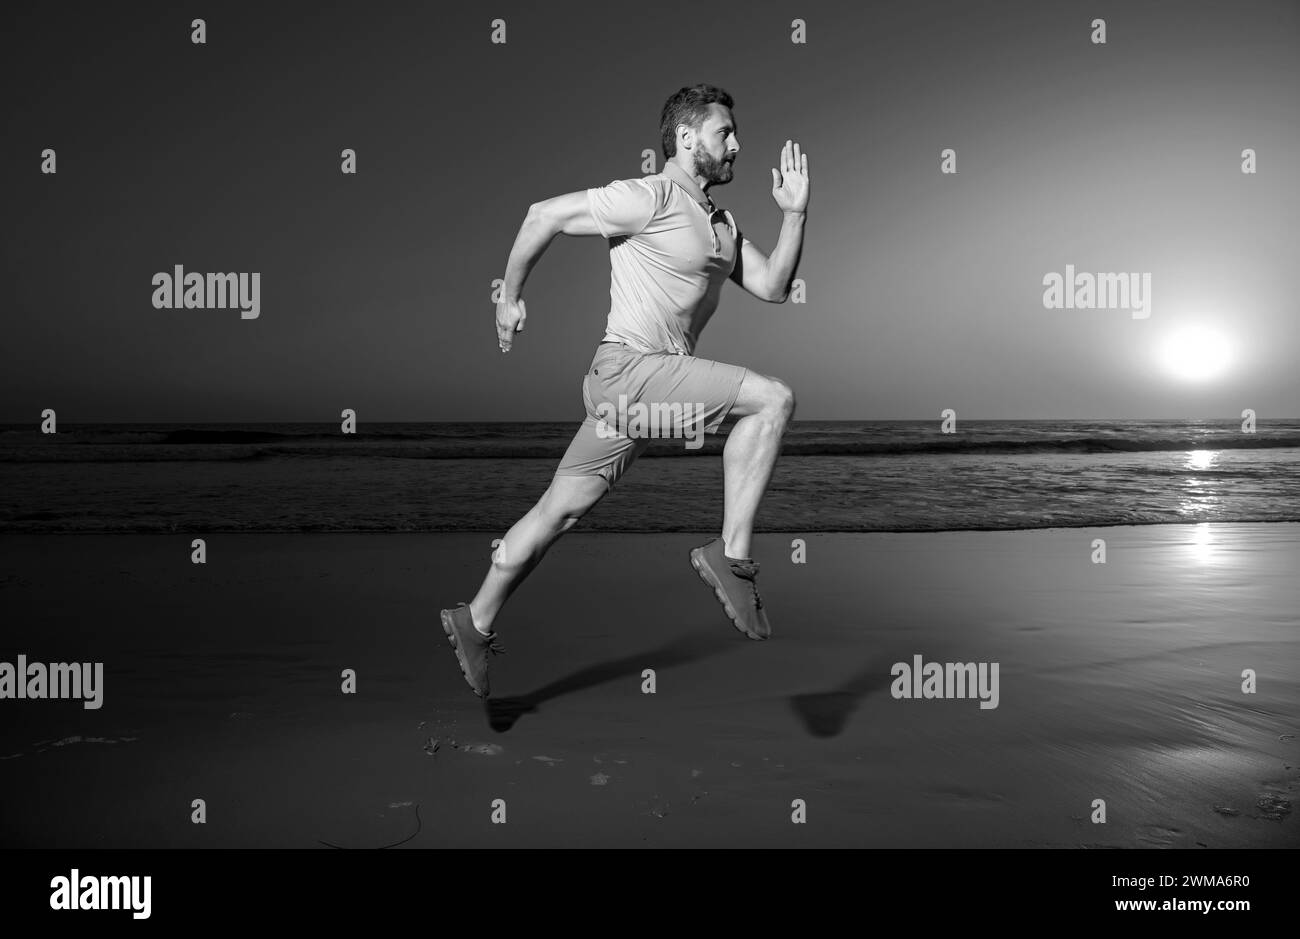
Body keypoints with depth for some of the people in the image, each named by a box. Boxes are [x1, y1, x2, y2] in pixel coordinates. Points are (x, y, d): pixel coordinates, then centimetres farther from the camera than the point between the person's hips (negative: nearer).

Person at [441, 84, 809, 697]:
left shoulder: (721, 223, 20)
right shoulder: (652, 197, -8)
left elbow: (772, 287, 15)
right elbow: (546, 215, -8)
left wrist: (793, 213, 6)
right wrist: (509, 296, -3)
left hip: (649, 380, 9)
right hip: (632, 368, -9)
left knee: (560, 509, 11)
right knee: (772, 399, -16)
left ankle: (474, 623, 21)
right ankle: (731, 555, -13)